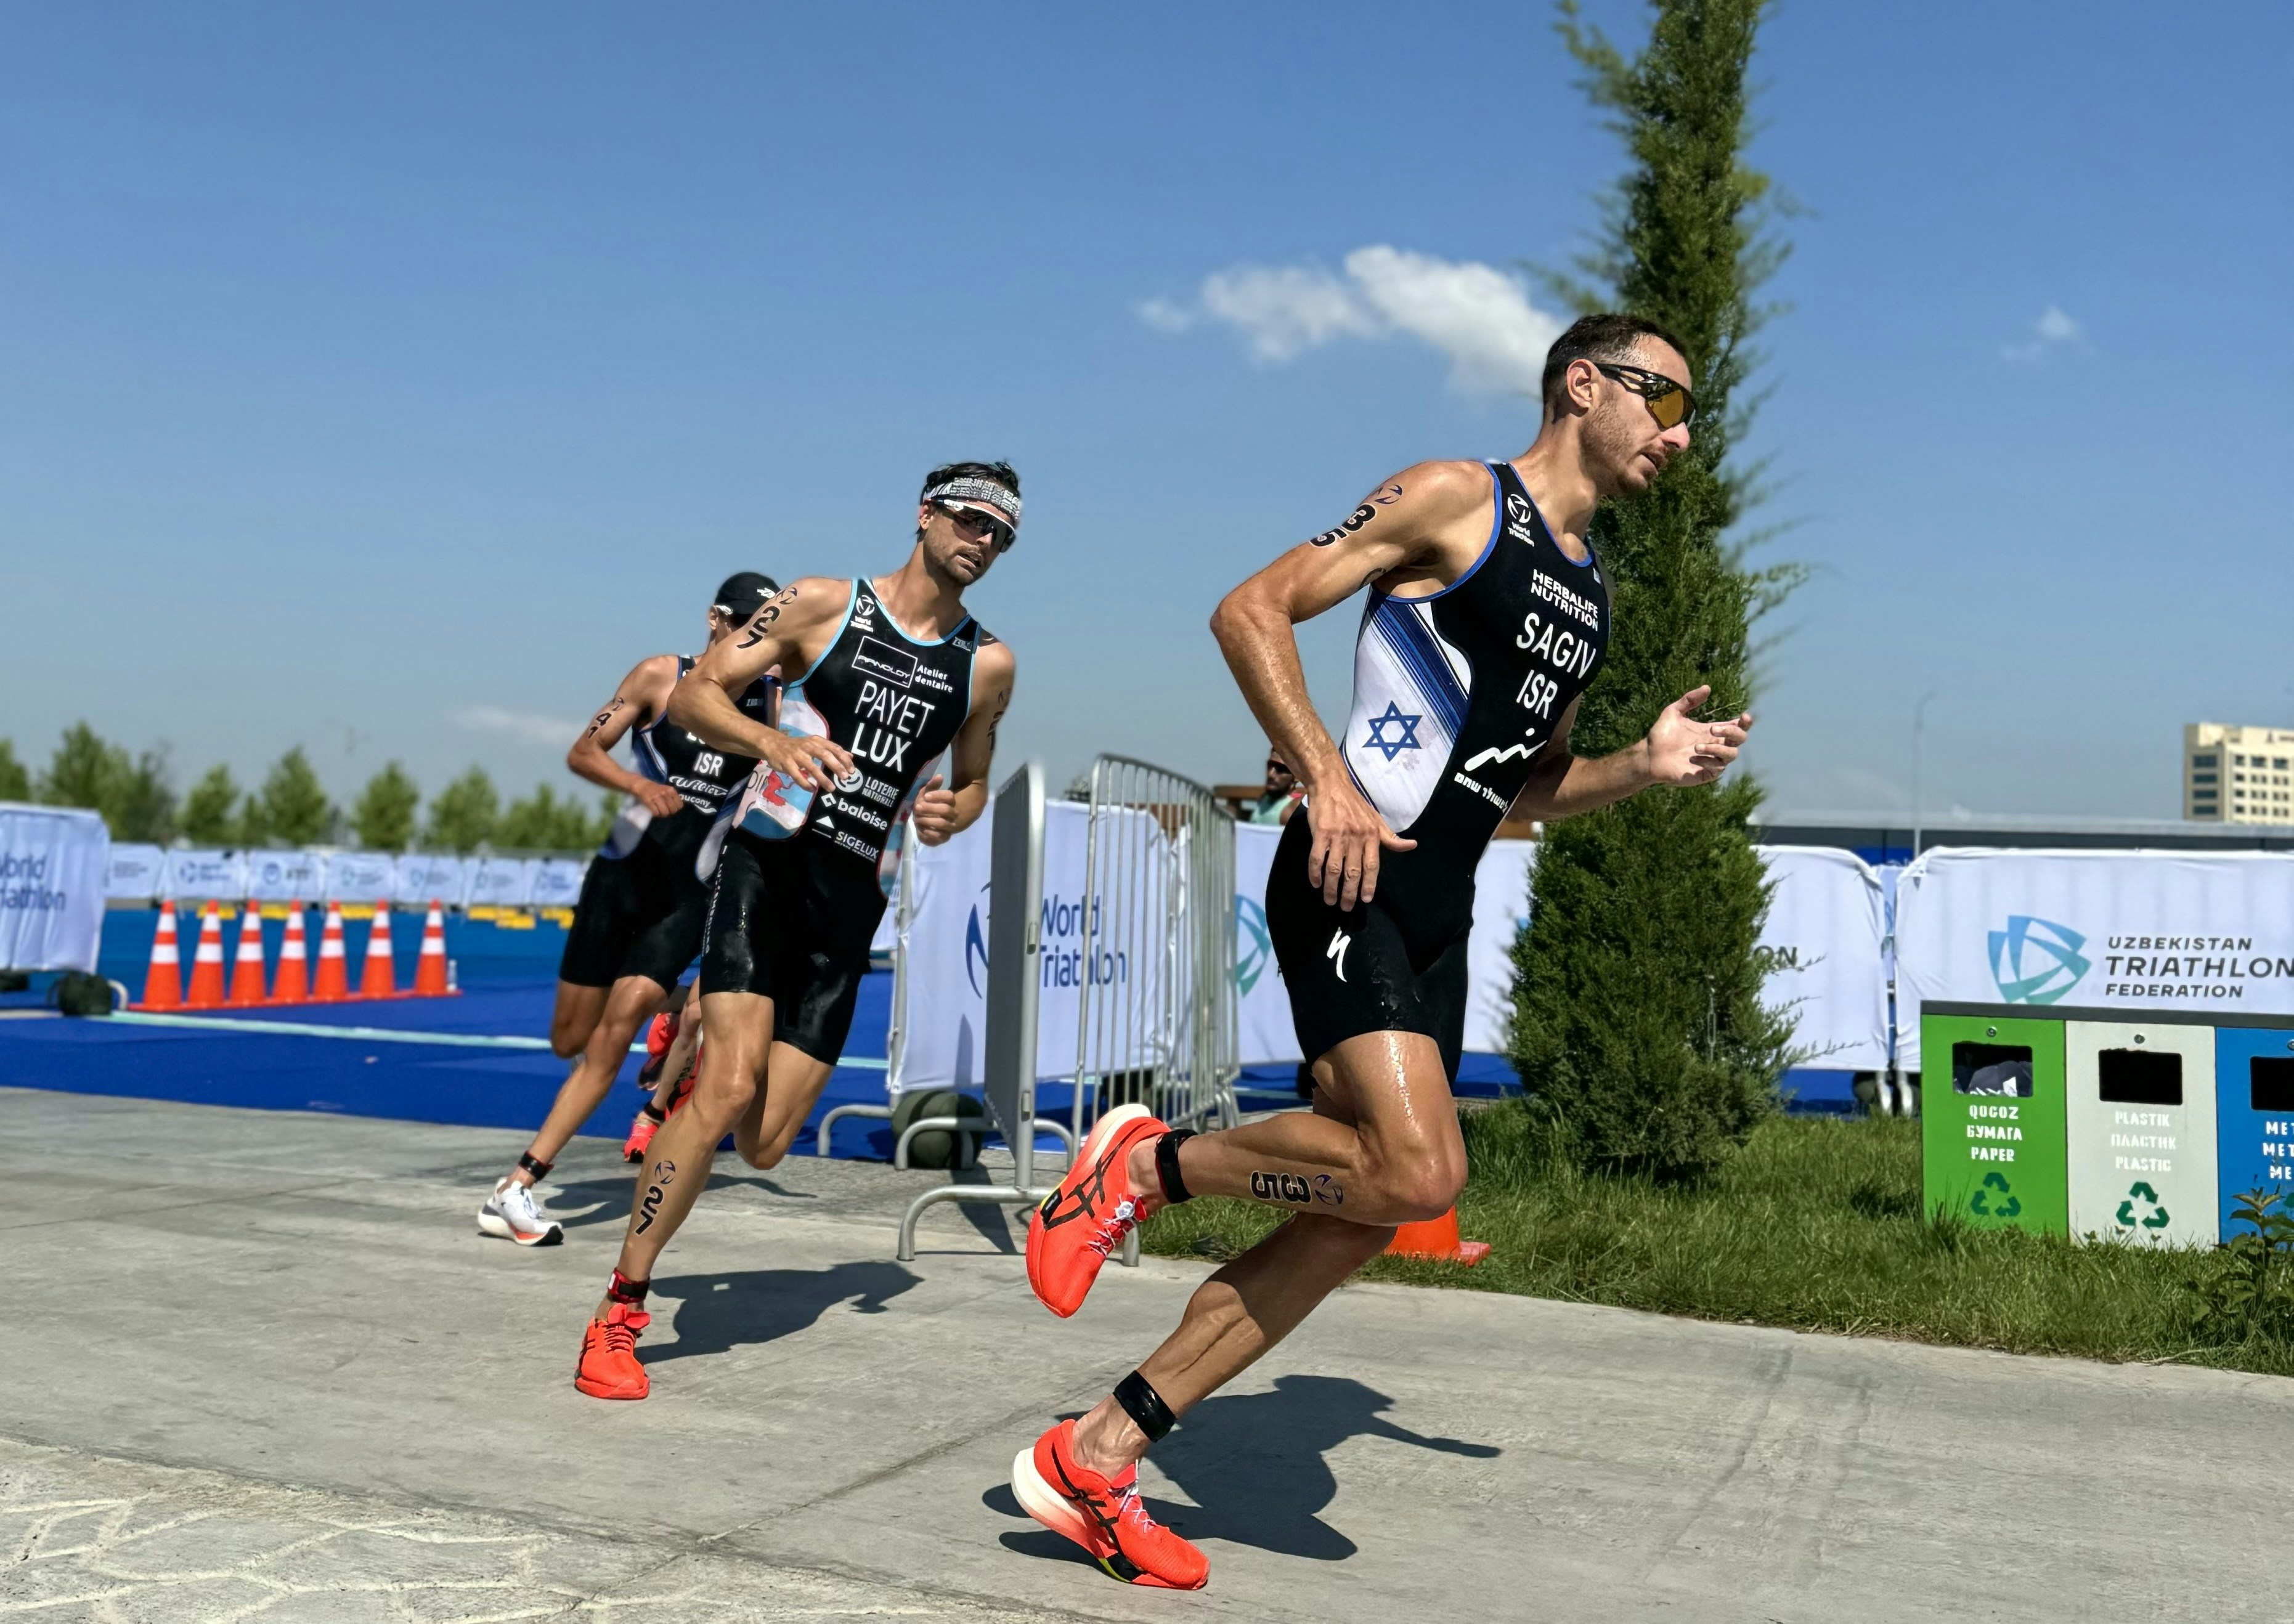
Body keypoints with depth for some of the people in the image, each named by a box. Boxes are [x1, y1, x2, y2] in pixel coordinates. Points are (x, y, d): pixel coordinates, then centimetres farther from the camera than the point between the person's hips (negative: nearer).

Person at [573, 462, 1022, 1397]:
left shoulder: (988, 665, 10)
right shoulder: (823, 604, 1)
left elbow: (971, 782, 23)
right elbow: (694, 695, 0)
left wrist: (949, 815, -1)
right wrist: (777, 741, -20)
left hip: (849, 900, 4)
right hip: (765, 865, -3)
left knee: (762, 1144, -1)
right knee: (730, 1086, -21)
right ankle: (620, 1310, -7)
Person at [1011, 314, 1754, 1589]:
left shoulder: (1593, 595, 22)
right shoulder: (1457, 499, -2)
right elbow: (1254, 611, -9)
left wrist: (1646, 767, 12)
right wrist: (1328, 778, -19)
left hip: (1439, 916, 9)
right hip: (1352, 880, -8)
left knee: (1359, 1218, 3)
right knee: (1418, 1173, -24)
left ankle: (1095, 1459, 11)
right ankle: (1147, 1161, 1)